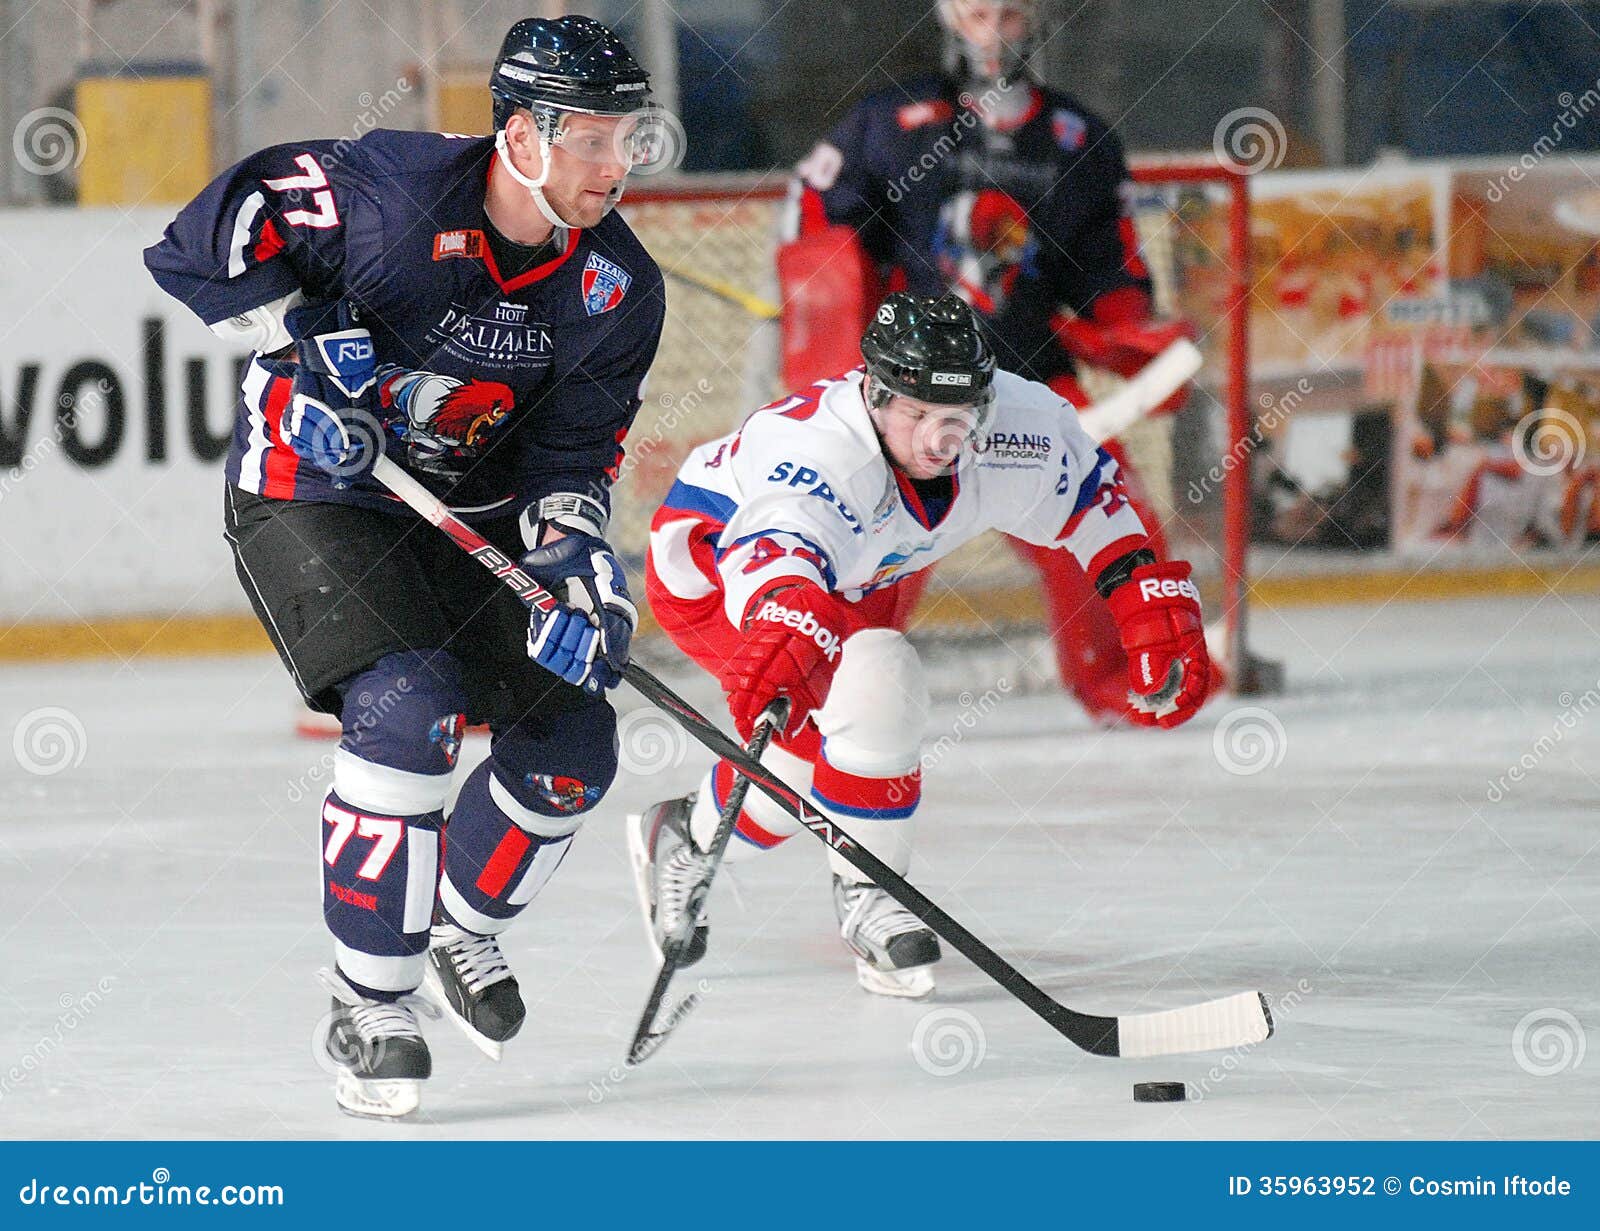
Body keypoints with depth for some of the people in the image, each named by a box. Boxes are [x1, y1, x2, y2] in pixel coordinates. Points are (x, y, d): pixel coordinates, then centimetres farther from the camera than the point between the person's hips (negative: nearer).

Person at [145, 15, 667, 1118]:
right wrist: (307, 333, -27)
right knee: (408, 710, -25)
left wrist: (578, 563, -23)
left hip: (472, 511, 6)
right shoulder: (389, 190, -24)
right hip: (310, 493, -6)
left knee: (570, 743, 2)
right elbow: (206, 240, -18)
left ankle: (463, 929, 31)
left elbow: (574, 454, -5)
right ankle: (372, 1006, -14)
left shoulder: (618, 291, -8)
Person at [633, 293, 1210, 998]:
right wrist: (789, 621, -84)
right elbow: (779, 548, -64)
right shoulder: (824, 450, -44)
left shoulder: (1017, 424, -25)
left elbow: (1090, 493, -4)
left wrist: (1152, 602, -9)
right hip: (713, 561, -7)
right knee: (875, 695, -24)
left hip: (853, 580, 7)